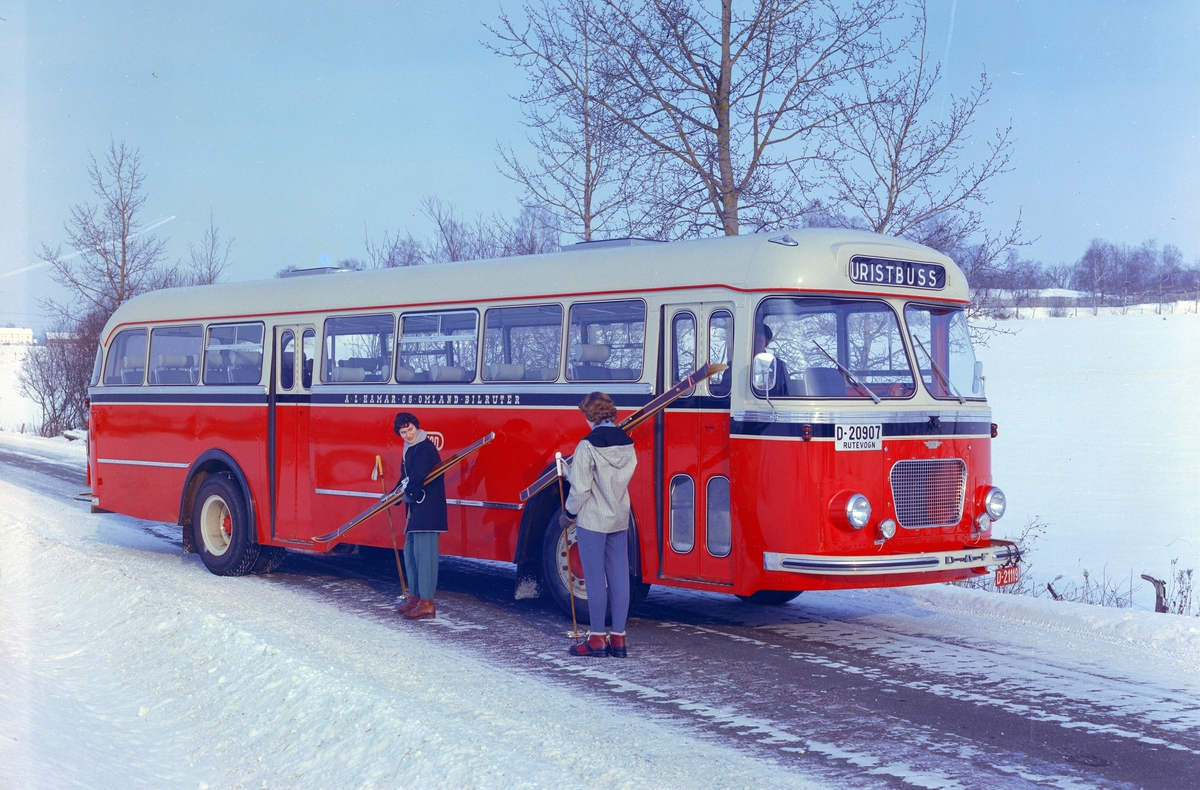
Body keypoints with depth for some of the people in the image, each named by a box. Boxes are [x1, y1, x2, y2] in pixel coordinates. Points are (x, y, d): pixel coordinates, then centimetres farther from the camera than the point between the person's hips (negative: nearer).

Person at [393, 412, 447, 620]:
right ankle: (416, 595, 26)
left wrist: (405, 492, -8)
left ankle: (427, 603, -12)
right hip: (415, 506, 11)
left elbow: (418, 476, -22)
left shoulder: (425, 448, -13)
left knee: (423, 552, -12)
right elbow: (406, 478, 23)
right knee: (410, 551, 16)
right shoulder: (409, 450, 17)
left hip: (428, 507, -11)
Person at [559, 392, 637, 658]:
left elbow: (581, 488, -16)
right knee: (620, 578, 7)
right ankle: (618, 638, 11)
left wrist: (569, 514, 1)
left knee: (595, 579, 1)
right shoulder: (627, 443, 5)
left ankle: (597, 638, 7)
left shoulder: (588, 445, -15)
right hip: (621, 519, 6)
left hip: (592, 520, -6)